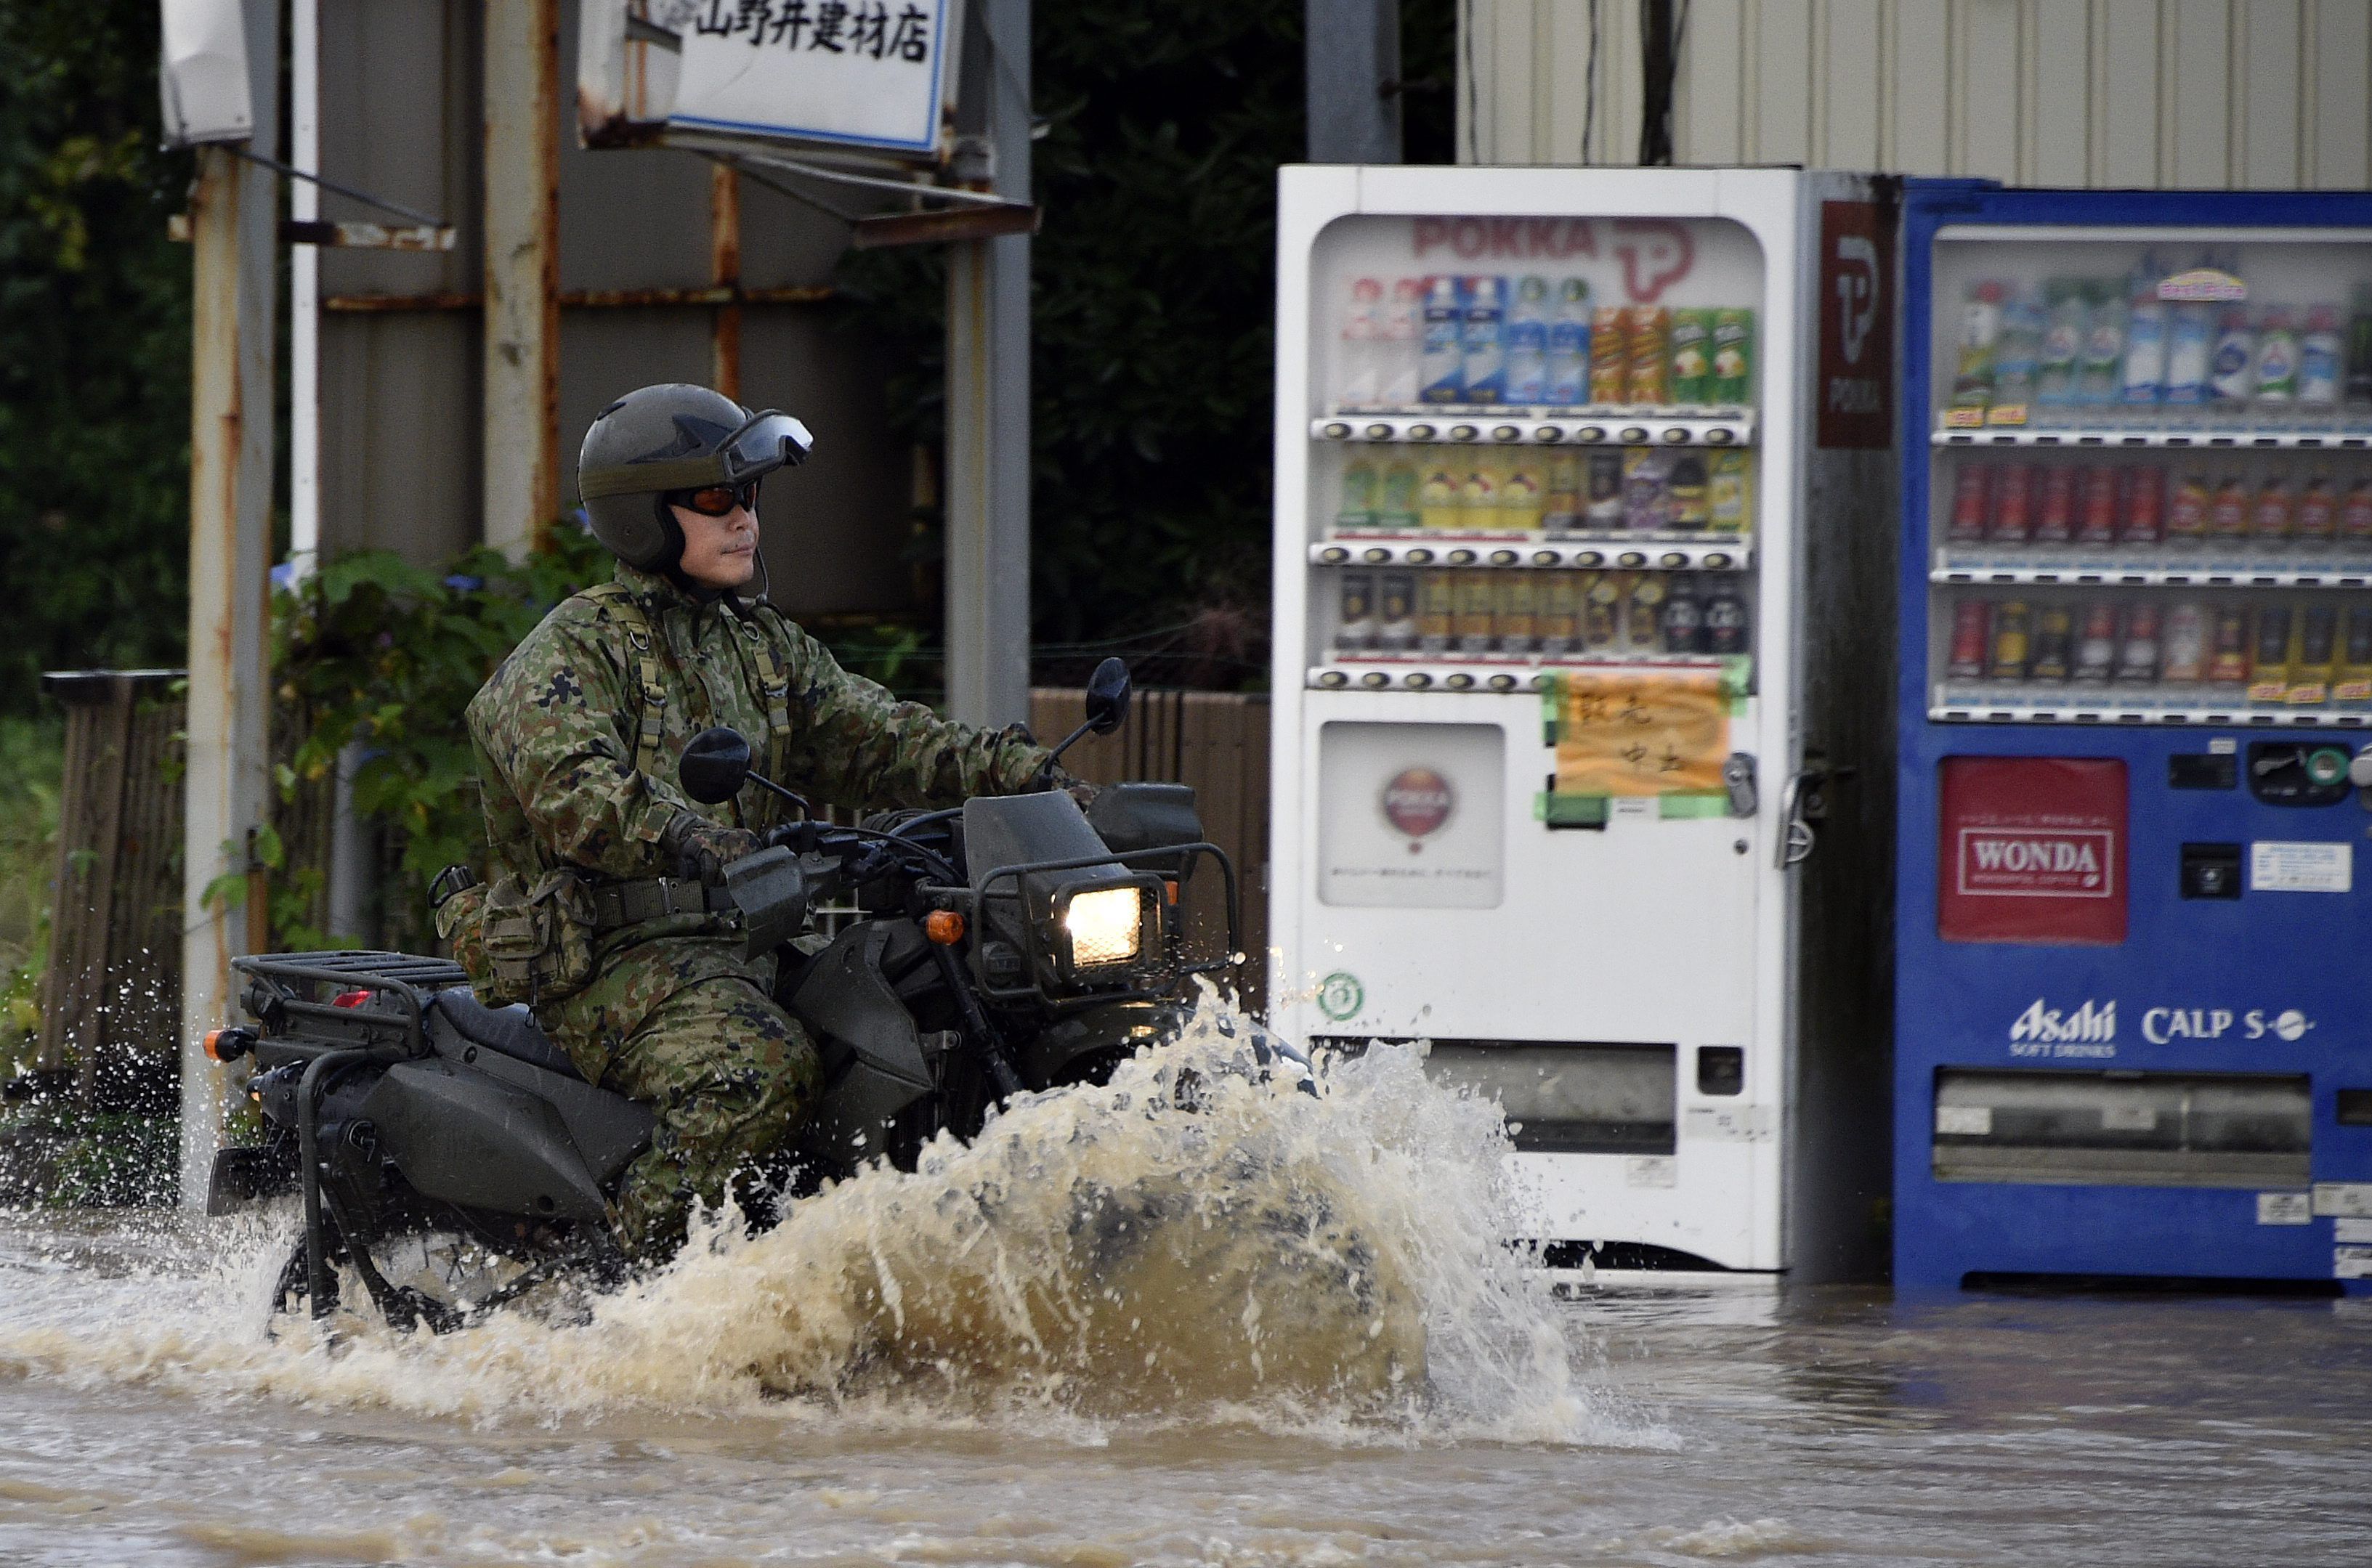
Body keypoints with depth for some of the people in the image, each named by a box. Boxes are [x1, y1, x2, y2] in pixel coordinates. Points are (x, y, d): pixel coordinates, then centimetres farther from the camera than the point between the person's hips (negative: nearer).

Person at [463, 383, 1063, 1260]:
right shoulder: (572, 652, -3)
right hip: (620, 957, -8)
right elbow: (576, 793, -21)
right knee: (760, 1072, -36)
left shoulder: (763, 647, 22)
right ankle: (643, 1271, -31)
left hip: (751, 943, 8)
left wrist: (1013, 770, -5)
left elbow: (870, 737, 13)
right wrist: (696, 842, -39)